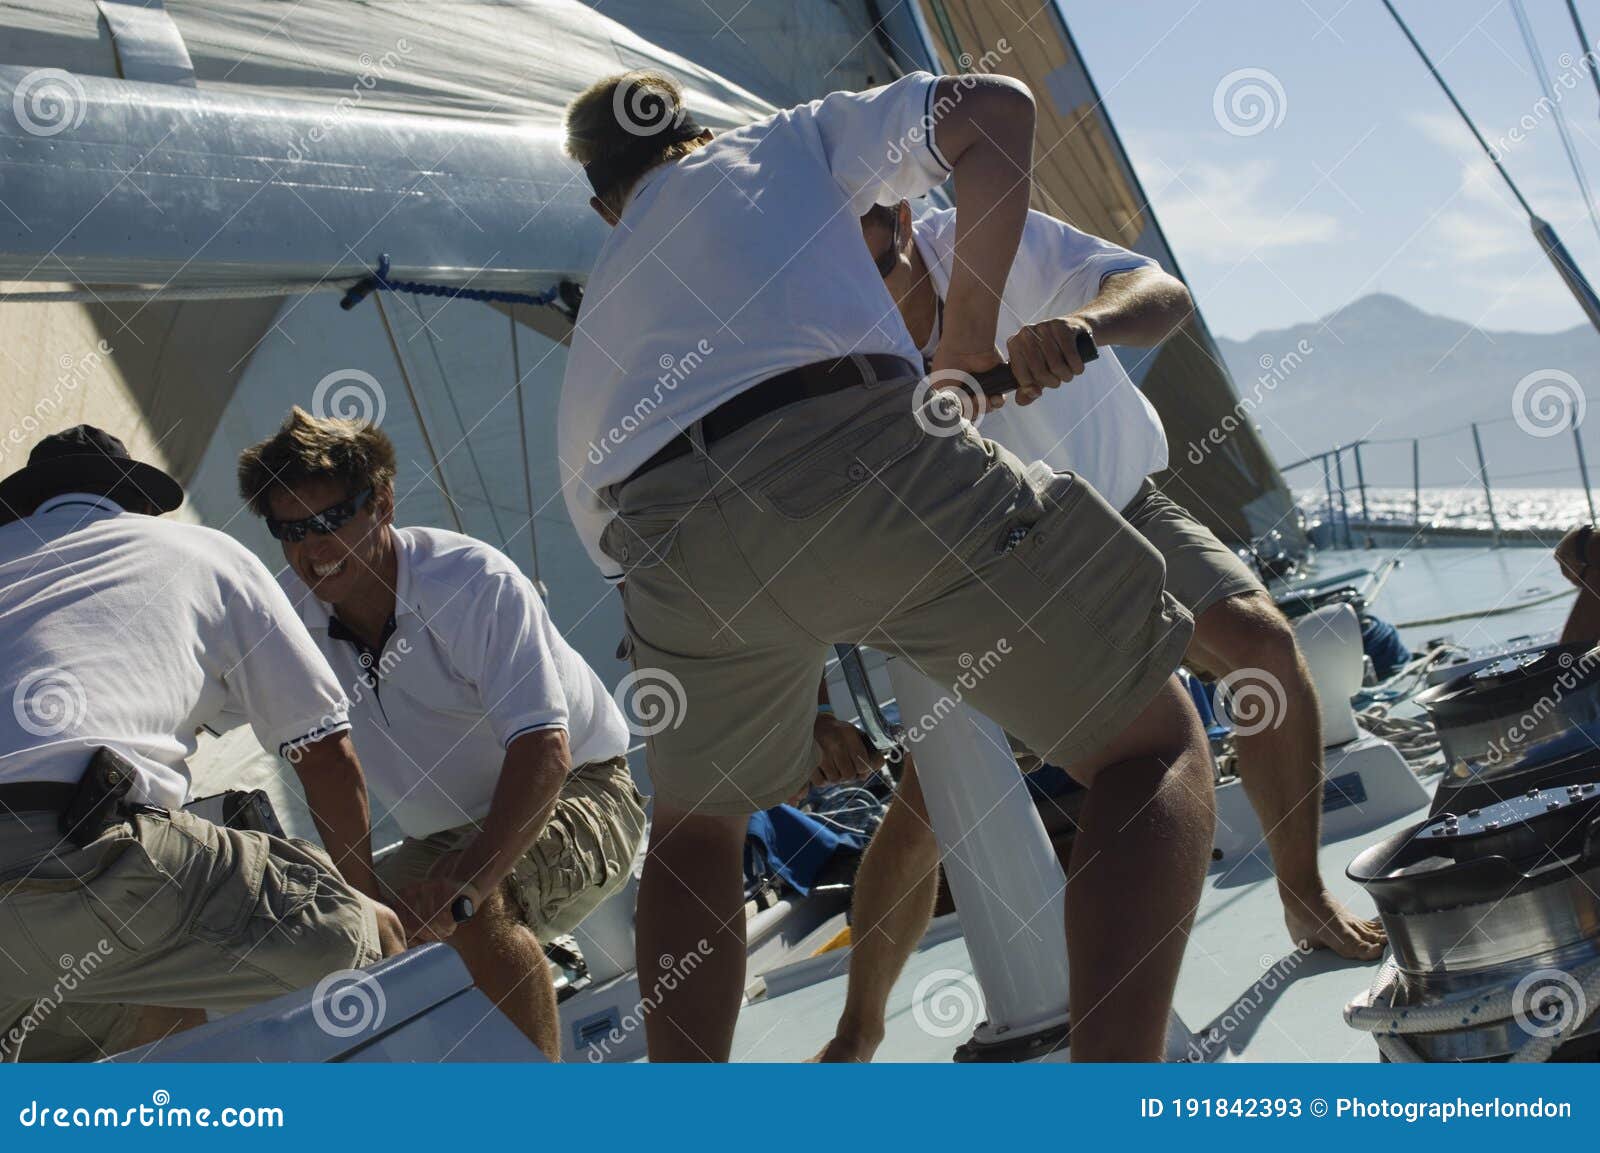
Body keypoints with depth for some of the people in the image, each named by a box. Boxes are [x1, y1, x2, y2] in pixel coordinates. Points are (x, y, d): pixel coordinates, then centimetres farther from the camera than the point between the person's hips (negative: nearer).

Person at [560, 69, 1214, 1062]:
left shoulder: (595, 317, 38)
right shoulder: (780, 144, 32)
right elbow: (997, 110, 17)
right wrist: (969, 339, 23)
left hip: (669, 534, 4)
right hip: (859, 450, -3)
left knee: (698, 823, 32)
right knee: (1156, 747, 10)